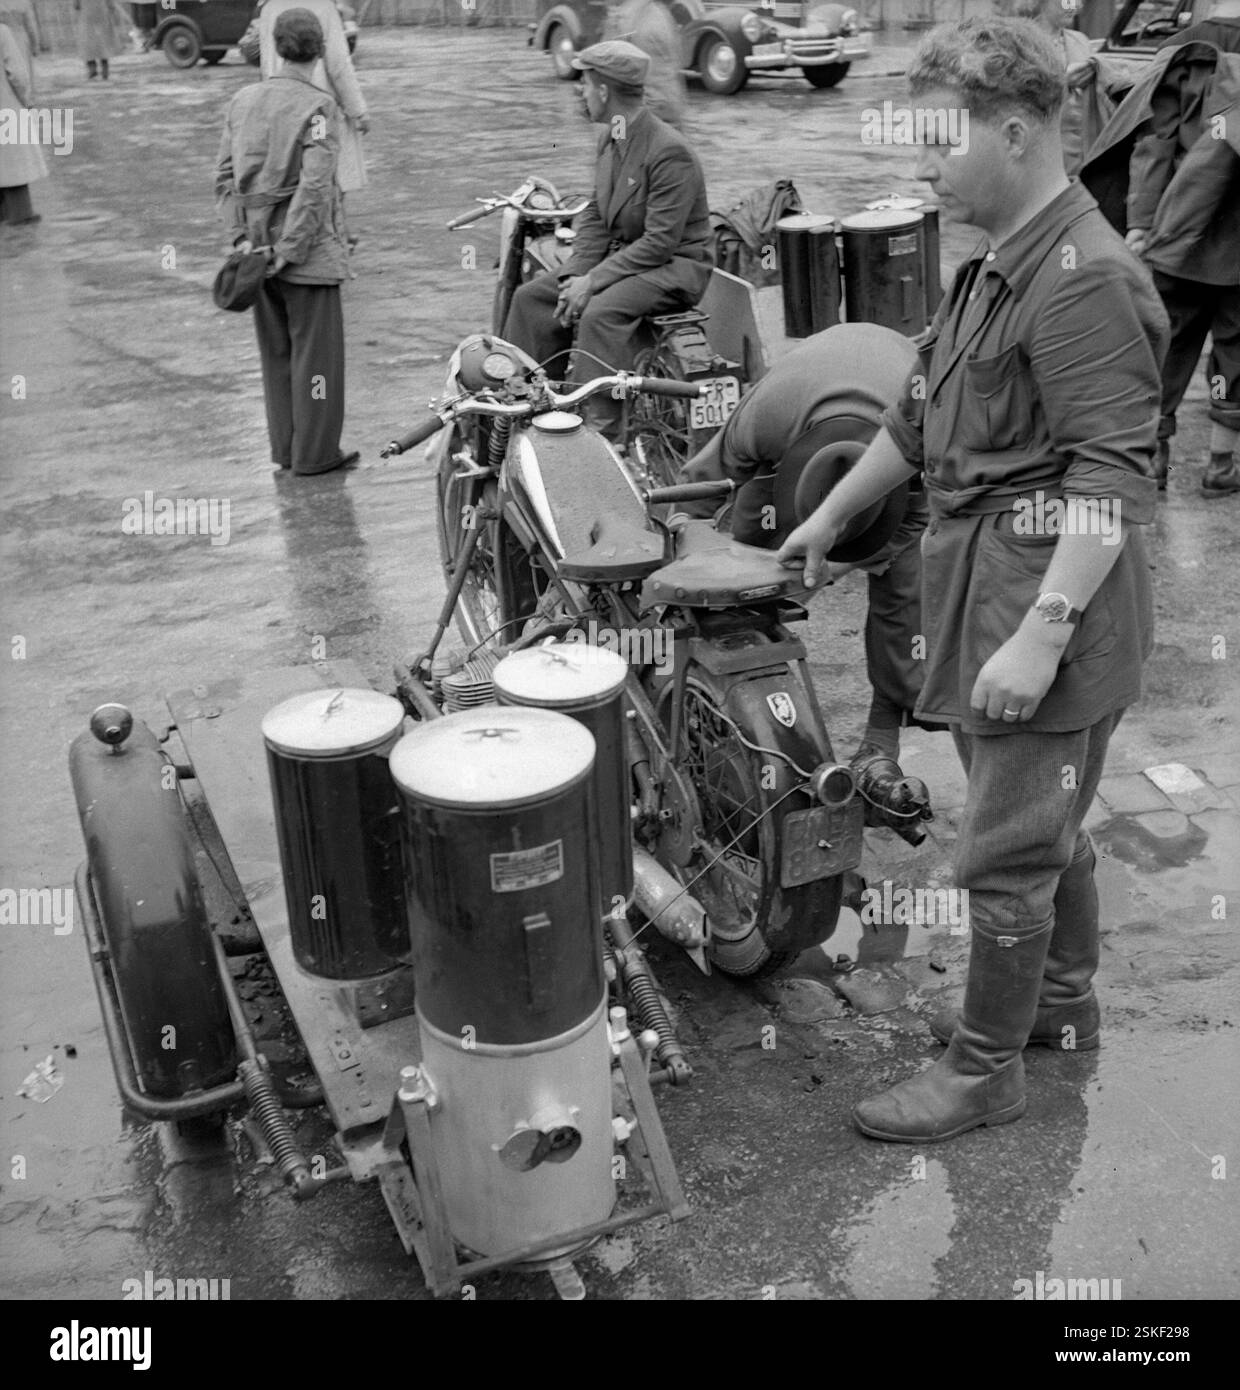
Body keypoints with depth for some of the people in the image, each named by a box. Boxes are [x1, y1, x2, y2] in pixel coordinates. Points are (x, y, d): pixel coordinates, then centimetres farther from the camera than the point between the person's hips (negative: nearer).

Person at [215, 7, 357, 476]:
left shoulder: (243, 101, 5)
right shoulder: (318, 107, -12)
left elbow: (226, 176, 3)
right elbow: (314, 187, -19)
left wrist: (242, 235, 0)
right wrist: (289, 251, -15)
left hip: (259, 247, 6)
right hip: (309, 250, -6)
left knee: (276, 352, 15)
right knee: (316, 351, 5)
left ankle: (284, 448, 23)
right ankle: (315, 452, 11)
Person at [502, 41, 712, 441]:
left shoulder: (669, 152, -21)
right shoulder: (609, 138, 8)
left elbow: (660, 241, -24)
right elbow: (596, 215, 10)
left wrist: (593, 281, -25)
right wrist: (577, 273, -6)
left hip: (676, 264, -9)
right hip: (622, 254, 9)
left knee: (601, 312, -34)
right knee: (532, 298, -2)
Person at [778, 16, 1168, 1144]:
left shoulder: (1086, 280, -19)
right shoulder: (994, 265, 14)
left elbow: (1111, 479, -24)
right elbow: (920, 417, 23)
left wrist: (1042, 635, -27)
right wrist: (828, 519, 27)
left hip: (1050, 598, -10)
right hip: (984, 586, 10)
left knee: (1007, 853, 1)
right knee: (1047, 825, 23)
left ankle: (985, 1069, 18)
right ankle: (1065, 1000, 42)